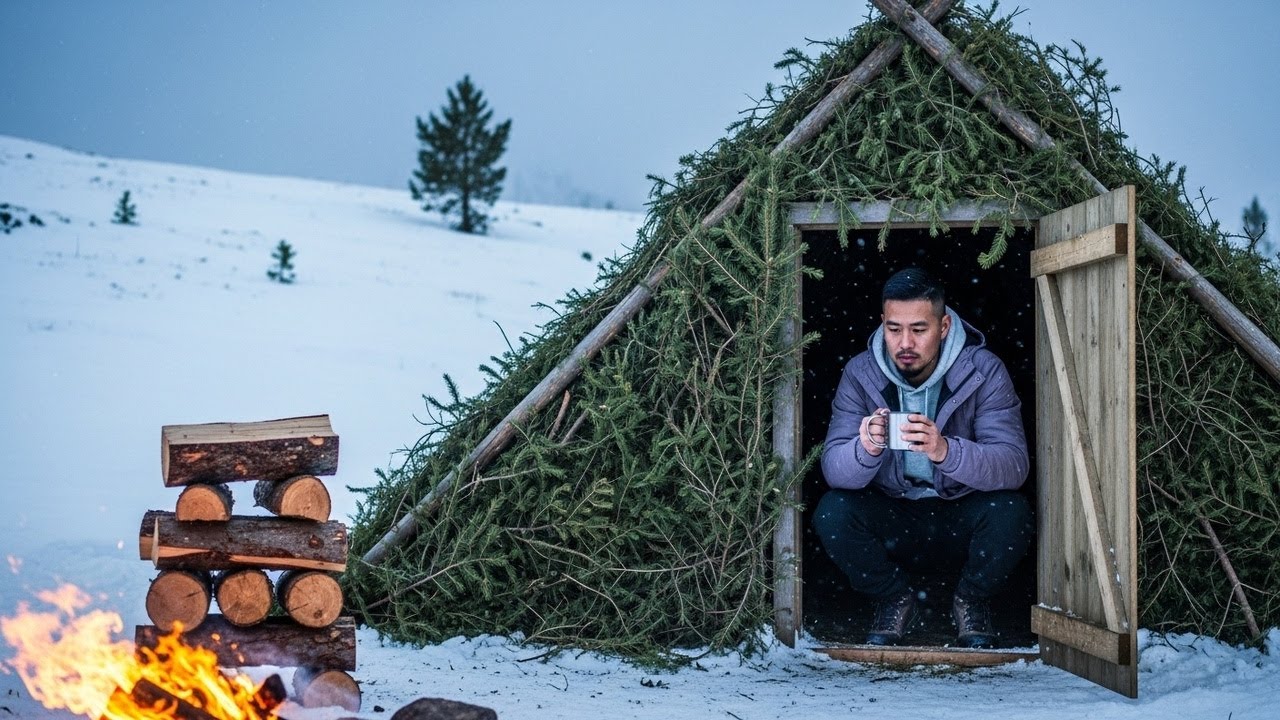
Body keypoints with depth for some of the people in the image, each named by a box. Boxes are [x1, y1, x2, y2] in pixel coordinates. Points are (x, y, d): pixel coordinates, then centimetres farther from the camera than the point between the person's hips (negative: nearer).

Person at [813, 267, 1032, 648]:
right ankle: (895, 599, 3)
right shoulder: (860, 373, -10)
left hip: (964, 517, -1)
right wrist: (866, 449, -43)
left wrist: (945, 450, -46)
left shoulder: (983, 370, -15)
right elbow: (834, 470, -18)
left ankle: (971, 601, 0)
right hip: (894, 522, 1)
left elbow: (1014, 465, -26)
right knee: (831, 513, -26)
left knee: (1010, 511, -32)